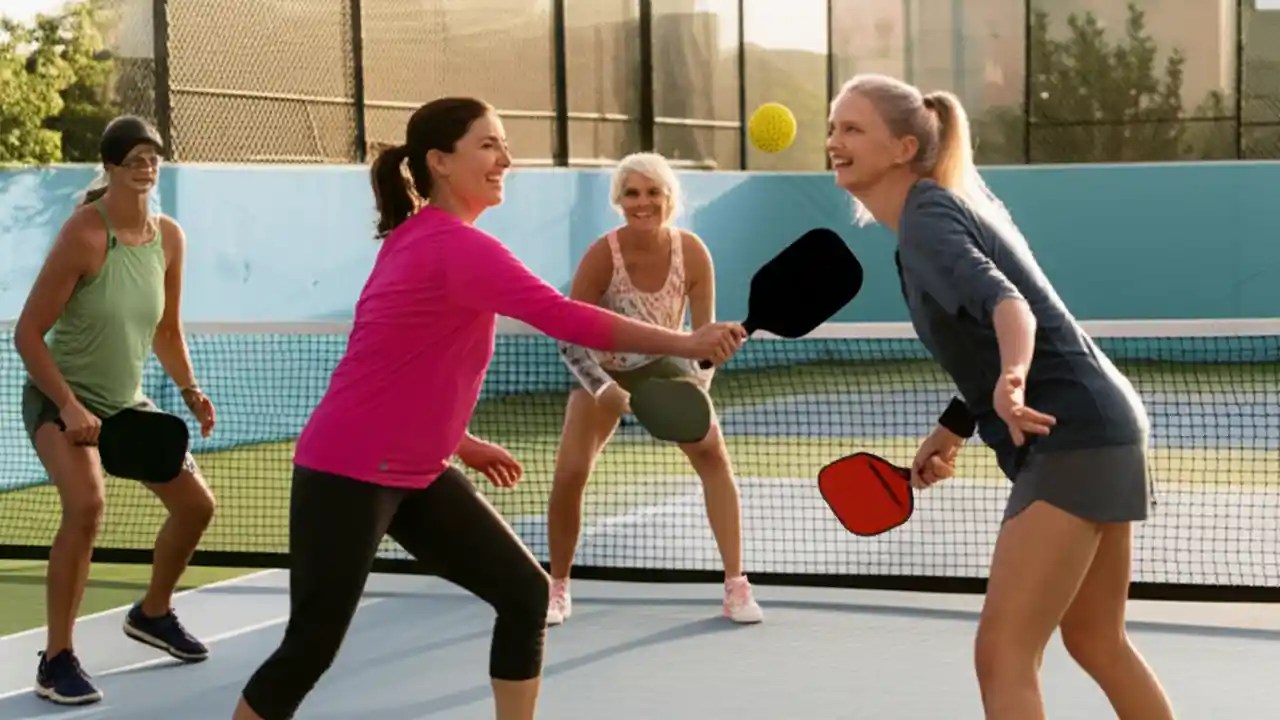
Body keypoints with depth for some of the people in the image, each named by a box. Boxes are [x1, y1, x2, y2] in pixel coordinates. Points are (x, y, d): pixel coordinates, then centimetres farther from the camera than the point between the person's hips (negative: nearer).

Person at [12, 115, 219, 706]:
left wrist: (190, 390, -3)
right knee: (86, 505, -31)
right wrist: (69, 407, -27)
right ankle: (57, 661, -20)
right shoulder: (84, 235, -22)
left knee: (196, 504, 10)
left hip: (126, 402, 7)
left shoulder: (169, 238, -2)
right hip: (61, 399, -7)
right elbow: (27, 333, -20)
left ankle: (152, 613, 37)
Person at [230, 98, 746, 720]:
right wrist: (686, 343, -29)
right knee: (311, 648, -2)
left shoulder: (420, 238, 9)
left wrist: (459, 442, 15)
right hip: (348, 474, -10)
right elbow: (564, 317, -30)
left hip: (414, 472, 10)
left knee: (525, 594, 3)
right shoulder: (457, 246, -21)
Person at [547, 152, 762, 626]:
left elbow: (705, 334, -13)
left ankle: (736, 586, -10)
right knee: (569, 473, -12)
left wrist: (699, 385, -30)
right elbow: (570, 340, -22)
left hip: (664, 364, 1)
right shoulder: (602, 256, -28)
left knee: (713, 453, -17)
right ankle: (557, 590, 10)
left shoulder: (692, 253, -22)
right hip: (604, 369, -1)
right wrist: (603, 389, -35)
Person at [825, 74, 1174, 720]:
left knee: (1002, 654, -12)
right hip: (1094, 426, 11)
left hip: (1072, 435, -11)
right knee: (1096, 643, 23)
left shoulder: (927, 223, -16)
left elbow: (1008, 304, -35)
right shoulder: (957, 198, 12)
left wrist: (1011, 379, -55)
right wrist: (953, 428, 24)